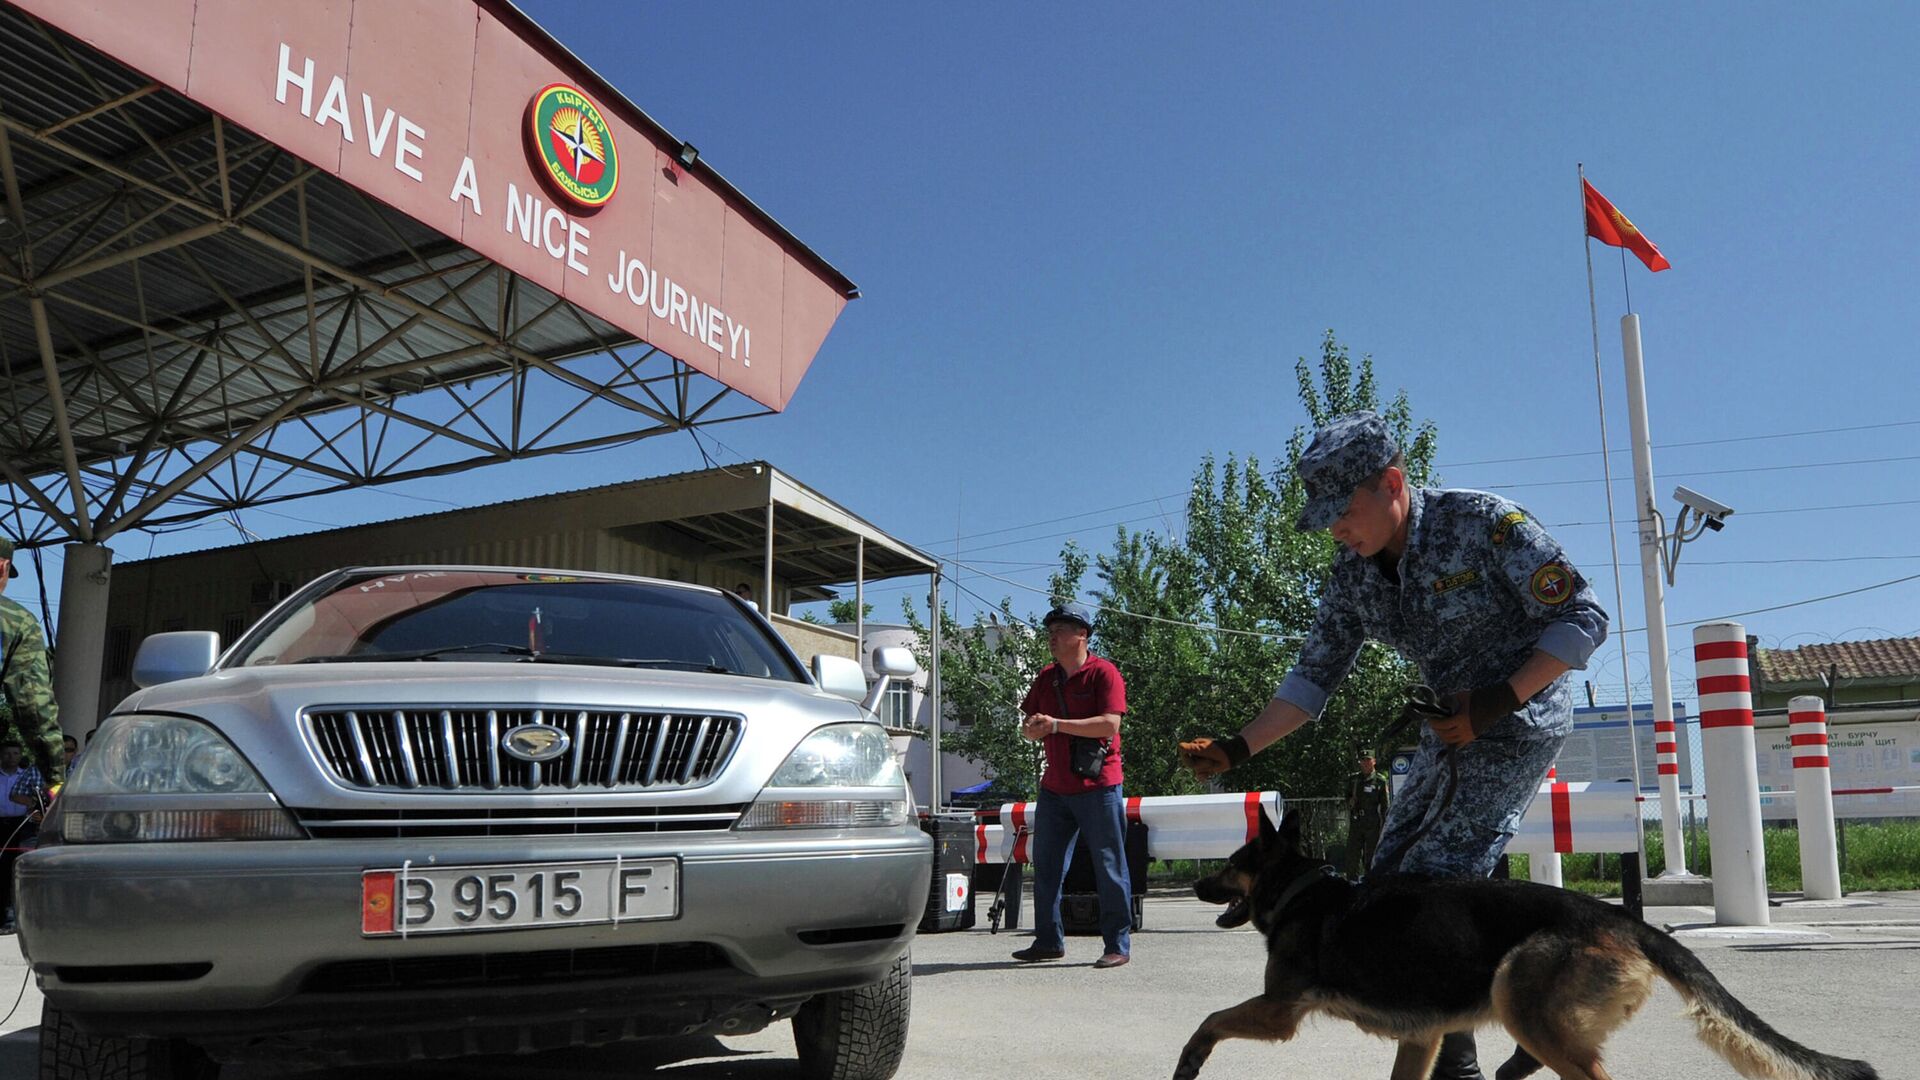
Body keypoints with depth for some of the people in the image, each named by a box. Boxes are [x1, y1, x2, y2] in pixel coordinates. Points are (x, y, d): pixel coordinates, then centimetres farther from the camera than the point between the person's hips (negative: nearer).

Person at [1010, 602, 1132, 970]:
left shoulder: (1103, 673, -8)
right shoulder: (1046, 677, 13)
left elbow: (1109, 724, -19)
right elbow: (1029, 725, 16)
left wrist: (1057, 724, -21)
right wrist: (1033, 729, -10)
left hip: (1097, 787, -7)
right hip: (1054, 787, 7)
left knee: (1109, 867, 0)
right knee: (1045, 866, 9)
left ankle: (1118, 944, 7)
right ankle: (1048, 941, 20)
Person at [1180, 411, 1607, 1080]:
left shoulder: (1485, 523, -21)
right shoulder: (1353, 573, -2)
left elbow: (1583, 619, -16)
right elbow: (1314, 677, 1)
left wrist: (1497, 702, -25)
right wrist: (1237, 750, -10)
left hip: (1521, 720, -7)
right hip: (1450, 729, 8)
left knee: (1434, 883, -16)